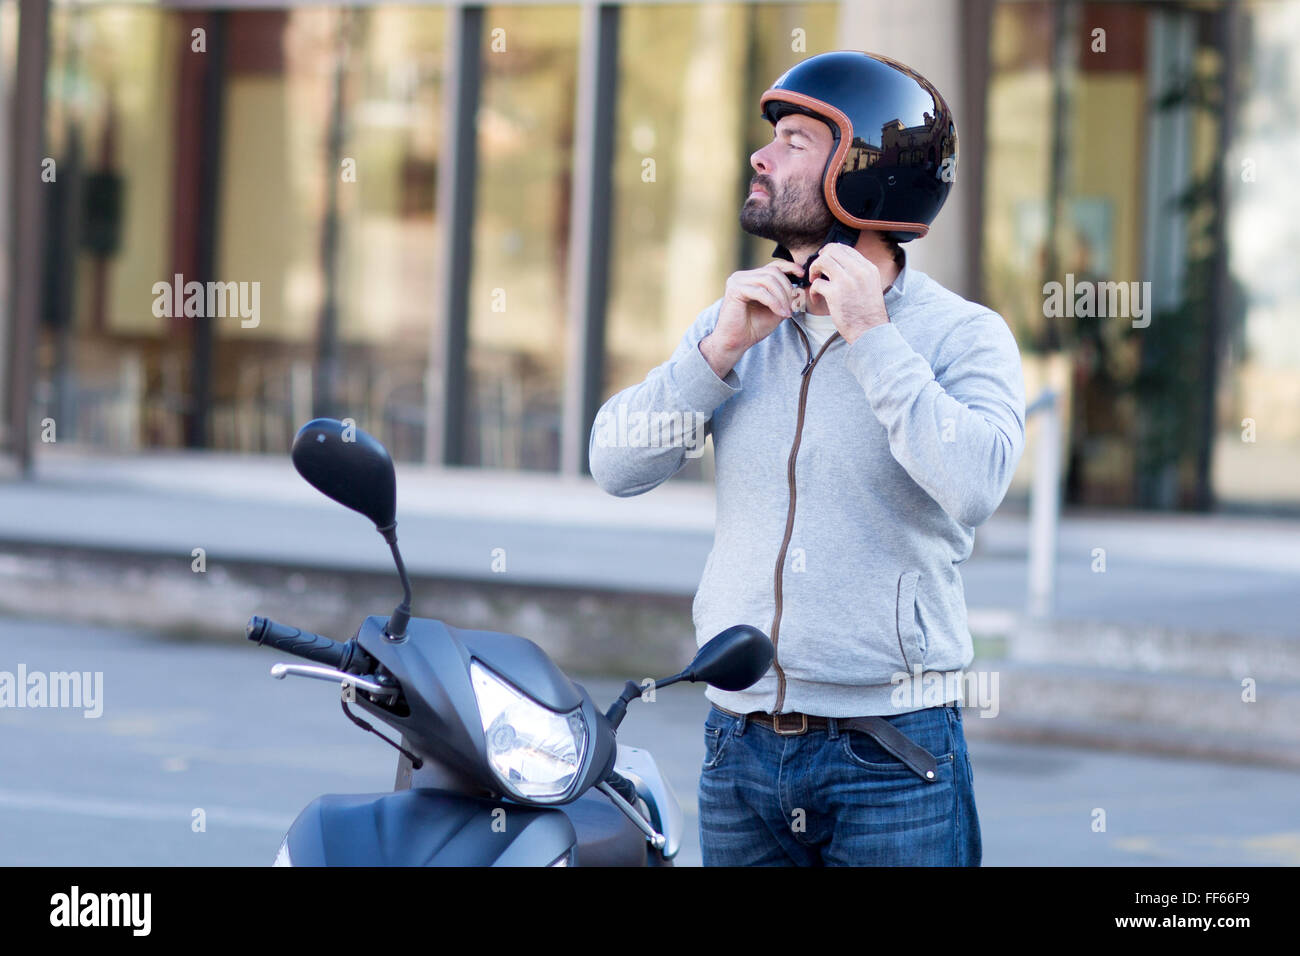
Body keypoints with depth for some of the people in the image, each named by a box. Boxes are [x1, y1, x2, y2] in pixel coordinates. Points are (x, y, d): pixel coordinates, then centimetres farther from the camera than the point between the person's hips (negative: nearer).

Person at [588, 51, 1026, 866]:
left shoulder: (964, 335, -4)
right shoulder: (736, 322, 10)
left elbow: (975, 487, -22)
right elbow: (617, 467, 2)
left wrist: (872, 339, -18)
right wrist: (721, 350, -10)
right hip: (742, 748, 4)